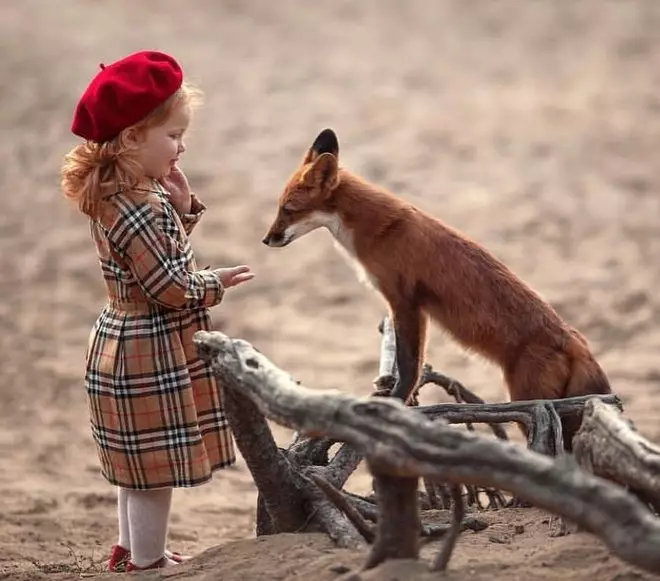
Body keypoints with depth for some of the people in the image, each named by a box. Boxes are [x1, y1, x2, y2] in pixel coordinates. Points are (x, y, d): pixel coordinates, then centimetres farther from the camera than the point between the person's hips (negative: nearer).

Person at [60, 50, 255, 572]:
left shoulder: (119, 193, 6)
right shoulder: (137, 207, -25)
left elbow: (162, 255, 16)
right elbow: (169, 286, -25)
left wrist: (184, 209, 2)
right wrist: (215, 283, -8)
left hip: (130, 345, 11)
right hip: (150, 352, -11)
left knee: (141, 463, 22)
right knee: (156, 463, 1)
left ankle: (132, 549, 34)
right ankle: (147, 563, 11)